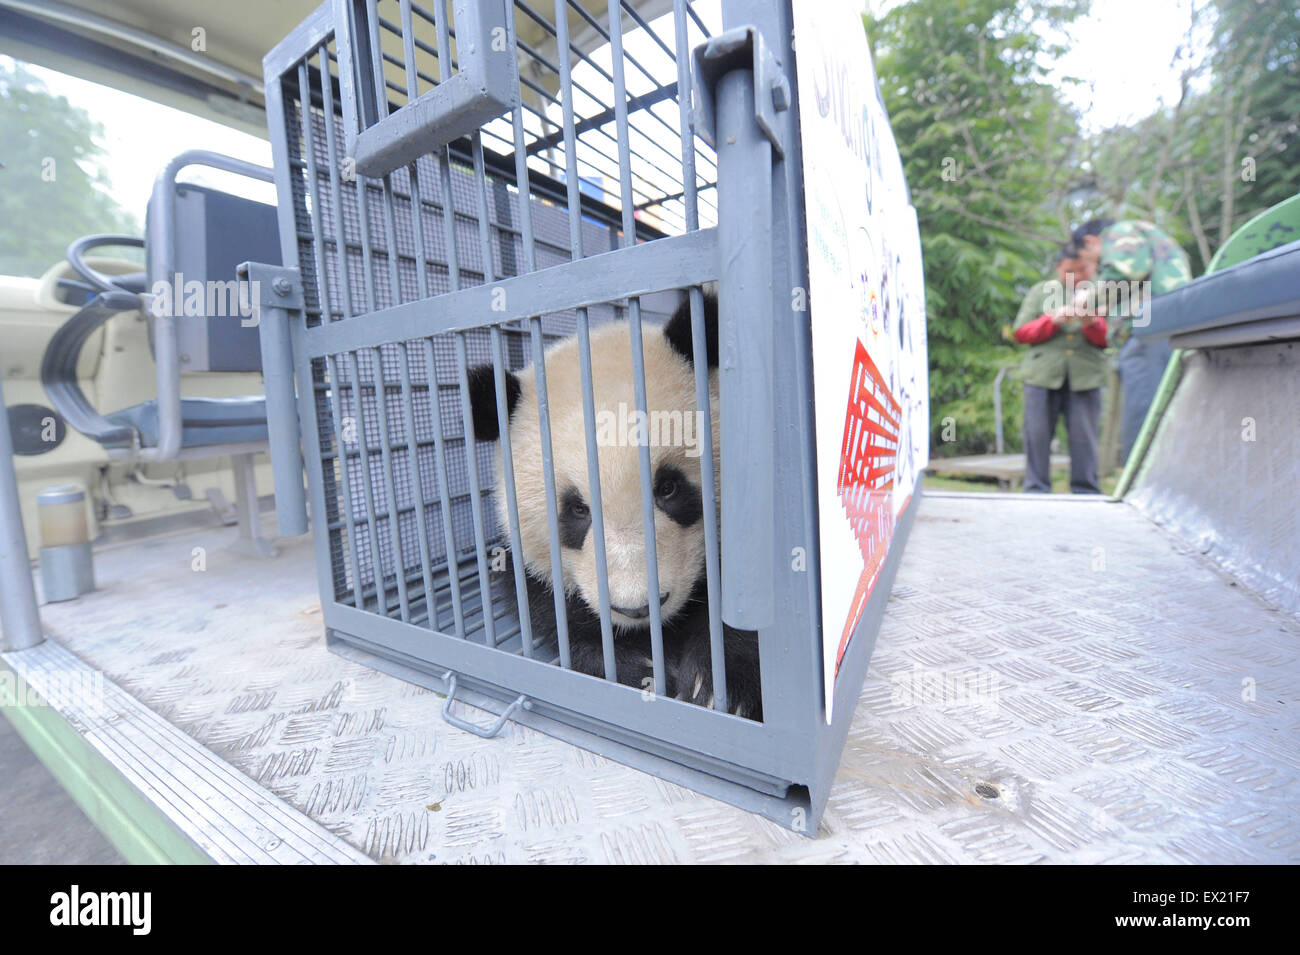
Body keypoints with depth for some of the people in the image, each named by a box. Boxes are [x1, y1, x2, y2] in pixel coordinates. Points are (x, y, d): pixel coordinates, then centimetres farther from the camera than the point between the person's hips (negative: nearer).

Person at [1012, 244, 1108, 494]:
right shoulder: (1041, 291, 13)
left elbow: (1107, 339, 8)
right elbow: (1021, 333, 5)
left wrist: (1091, 322, -11)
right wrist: (1054, 320, -9)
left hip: (1085, 378, 1)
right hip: (1043, 375, -1)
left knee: (1084, 437, 0)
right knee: (1038, 435, -1)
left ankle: (1086, 491, 9)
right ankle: (1036, 490, 6)